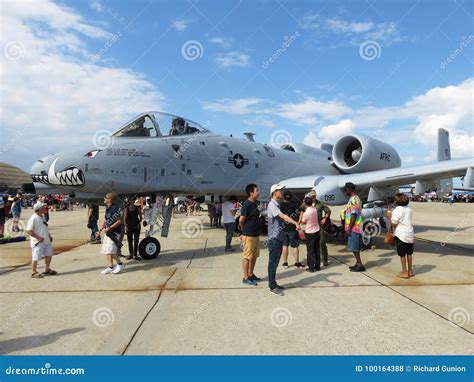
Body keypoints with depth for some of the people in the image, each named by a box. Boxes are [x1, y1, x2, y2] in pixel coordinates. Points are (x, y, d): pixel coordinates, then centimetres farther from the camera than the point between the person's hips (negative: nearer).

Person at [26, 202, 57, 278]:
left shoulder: (42, 217, 11)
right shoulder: (33, 219, -17)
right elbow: (28, 231, -21)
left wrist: (49, 236, 14)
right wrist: (38, 237, -22)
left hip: (46, 241, 9)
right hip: (38, 242, -9)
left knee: (49, 255, 14)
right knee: (36, 258, 2)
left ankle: (47, 270, 28)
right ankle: (34, 272, 15)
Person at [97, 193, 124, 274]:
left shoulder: (115, 208, -17)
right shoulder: (107, 208, 12)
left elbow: (119, 221, -19)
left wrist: (109, 228, -21)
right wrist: (100, 230, 13)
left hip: (114, 232, -10)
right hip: (108, 232, 10)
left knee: (110, 250, -10)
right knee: (107, 250, 11)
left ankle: (120, 264, 6)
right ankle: (110, 267, 19)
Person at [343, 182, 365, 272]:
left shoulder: (353, 200, -17)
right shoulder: (355, 198, 15)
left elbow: (354, 215, -22)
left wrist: (349, 228, -19)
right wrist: (348, 227, 20)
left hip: (354, 228, -10)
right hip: (355, 227, 10)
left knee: (354, 247, -4)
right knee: (355, 247, 15)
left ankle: (360, 265, 2)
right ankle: (358, 263, 23)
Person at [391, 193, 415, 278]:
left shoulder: (397, 210, -16)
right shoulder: (409, 209, 7)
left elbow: (394, 224, -17)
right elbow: (408, 220, 13)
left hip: (401, 234, -7)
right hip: (410, 233, 7)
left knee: (402, 254, 2)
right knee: (409, 253, 16)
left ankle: (404, 272, 8)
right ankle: (410, 271, 25)